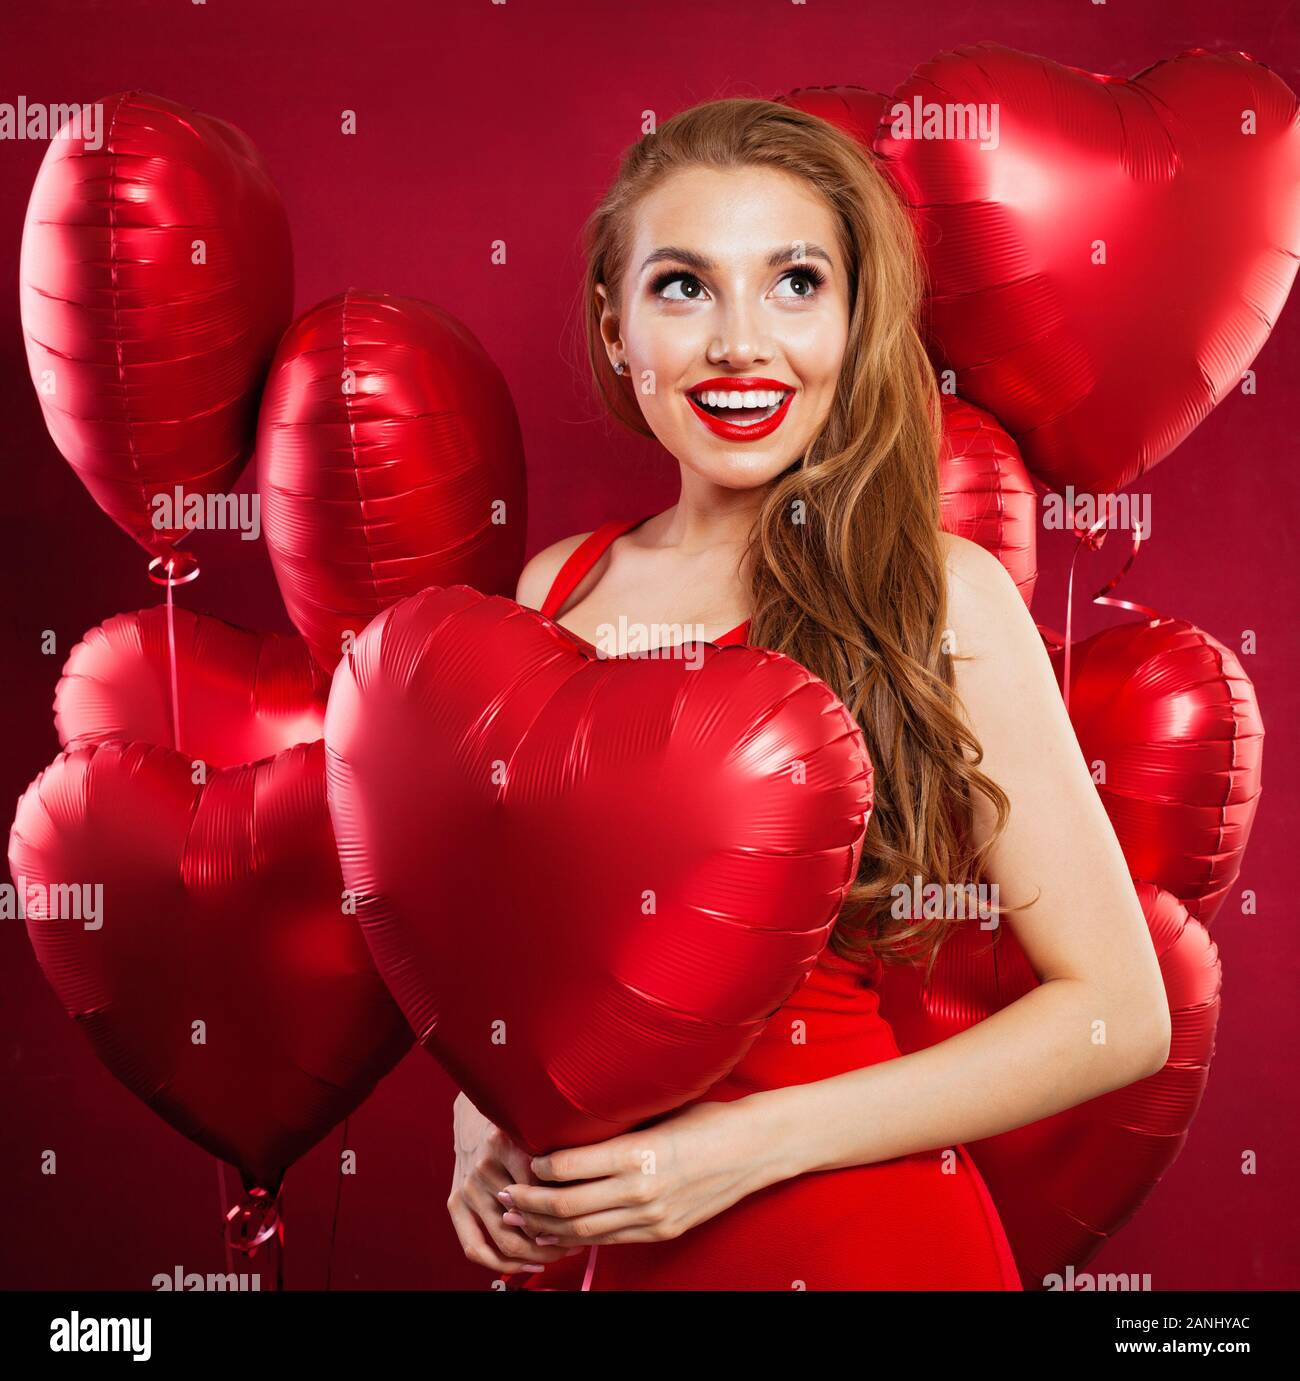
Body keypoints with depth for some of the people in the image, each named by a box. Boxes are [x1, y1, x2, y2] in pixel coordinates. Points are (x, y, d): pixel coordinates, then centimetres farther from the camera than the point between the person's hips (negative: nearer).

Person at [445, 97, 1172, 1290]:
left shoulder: (942, 596, -12)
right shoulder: (554, 591, -1)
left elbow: (1118, 1012, -11)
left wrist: (749, 1143, -17)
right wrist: (483, 1130, -6)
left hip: (854, 1230, -3)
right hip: (582, 1235, 4)